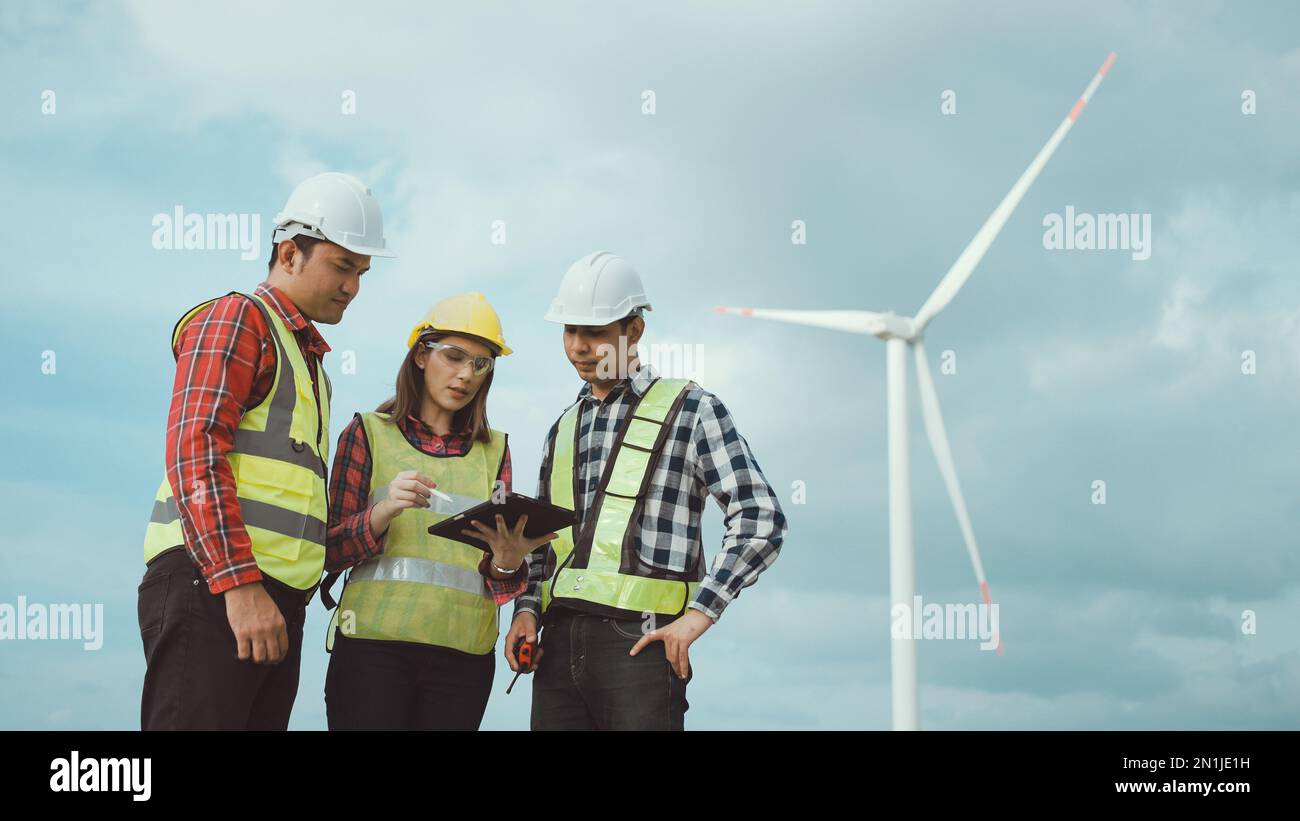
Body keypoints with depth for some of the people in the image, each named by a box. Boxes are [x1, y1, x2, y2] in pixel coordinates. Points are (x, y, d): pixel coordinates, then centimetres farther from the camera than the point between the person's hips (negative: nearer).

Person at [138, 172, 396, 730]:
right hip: (210, 584, -9)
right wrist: (239, 584, -21)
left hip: (274, 602, 9)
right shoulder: (237, 319, 0)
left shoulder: (308, 358, 28)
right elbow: (194, 453, -13)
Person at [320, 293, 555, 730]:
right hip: (375, 646, -2)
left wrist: (507, 561, -13)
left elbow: (497, 576, 10)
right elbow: (331, 551, 2)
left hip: (464, 655, 2)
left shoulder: (493, 449, 14)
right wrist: (384, 512, -16)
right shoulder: (370, 432, 7)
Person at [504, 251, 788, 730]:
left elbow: (760, 520, -7)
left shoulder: (689, 411, 1)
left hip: (639, 643, -6)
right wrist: (526, 609, 6)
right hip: (559, 646, 6)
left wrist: (698, 614, -13)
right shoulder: (564, 429, 21)